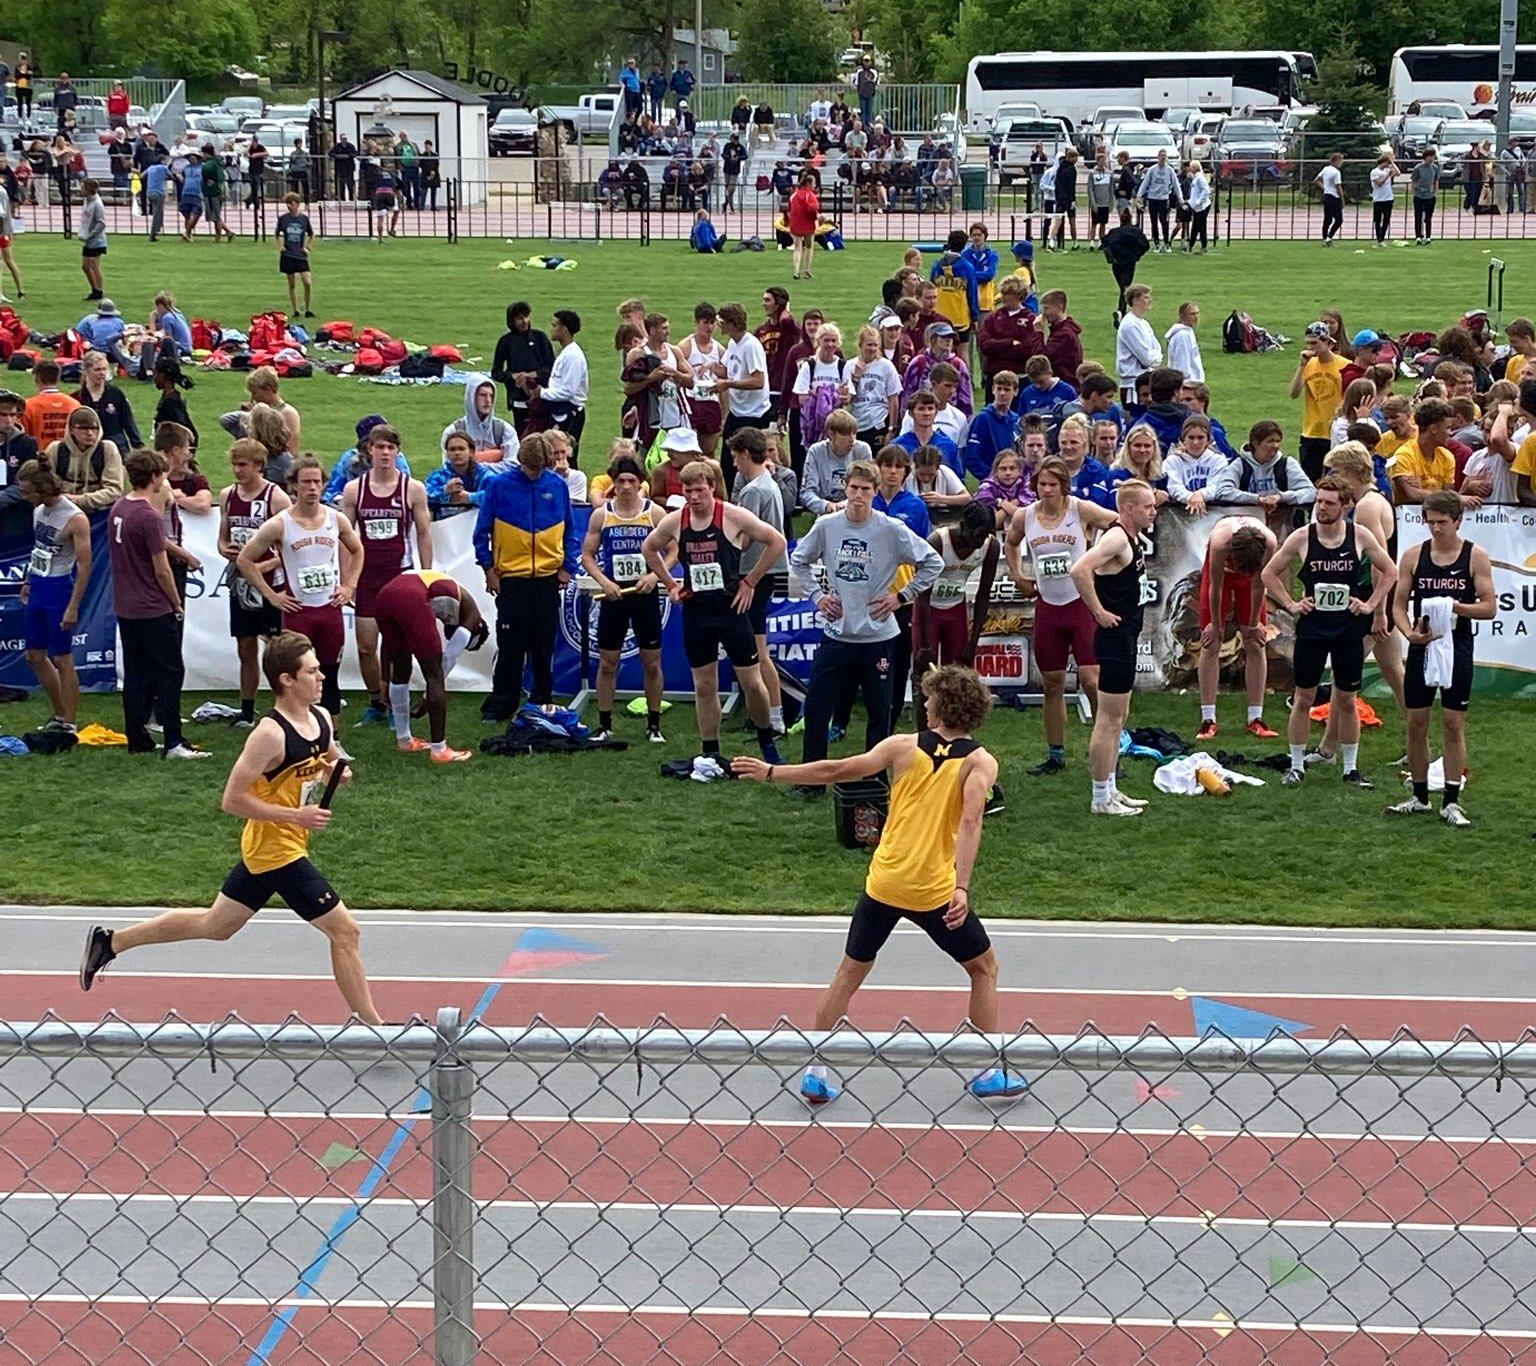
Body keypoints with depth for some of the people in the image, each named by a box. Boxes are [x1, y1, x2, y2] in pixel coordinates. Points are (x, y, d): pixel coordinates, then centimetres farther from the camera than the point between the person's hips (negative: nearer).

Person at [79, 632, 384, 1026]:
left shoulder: (321, 719, 2)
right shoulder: (270, 735, -23)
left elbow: (330, 765, 22)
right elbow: (232, 800, -21)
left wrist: (337, 773, -3)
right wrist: (297, 815, -25)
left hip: (266, 850, 9)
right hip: (275, 850, -9)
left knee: (214, 925, 22)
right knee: (344, 930, -6)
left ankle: (110, 941, 32)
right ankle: (371, 1024, 4)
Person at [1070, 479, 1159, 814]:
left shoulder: (1132, 538, 12)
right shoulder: (1116, 538, -18)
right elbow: (1079, 571, -33)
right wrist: (1100, 612, -24)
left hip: (1126, 638, 11)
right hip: (1115, 635, -11)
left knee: (1118, 717, 17)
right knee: (1109, 718, -5)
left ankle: (1110, 790, 25)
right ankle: (1101, 798, 1)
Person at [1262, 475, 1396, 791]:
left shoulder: (1360, 536, -4)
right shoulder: (1302, 537, -5)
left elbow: (1390, 571, 9)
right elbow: (1269, 573, 6)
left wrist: (1370, 604, 0)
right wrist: (1290, 604, -1)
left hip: (1349, 627, 0)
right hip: (1312, 626, 0)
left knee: (1347, 700, 7)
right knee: (1303, 698, 4)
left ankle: (1351, 768, 16)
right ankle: (1297, 765, 14)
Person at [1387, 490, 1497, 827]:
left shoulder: (1475, 557, -2)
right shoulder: (1414, 555, 4)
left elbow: (1490, 607, -4)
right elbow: (1399, 604, 6)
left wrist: (1456, 607, -19)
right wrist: (1410, 633, -13)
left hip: (1457, 649, -2)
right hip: (1421, 648, 2)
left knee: (1454, 723, -1)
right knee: (1416, 723, 5)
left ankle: (1451, 802, 4)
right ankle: (1419, 796, 19)